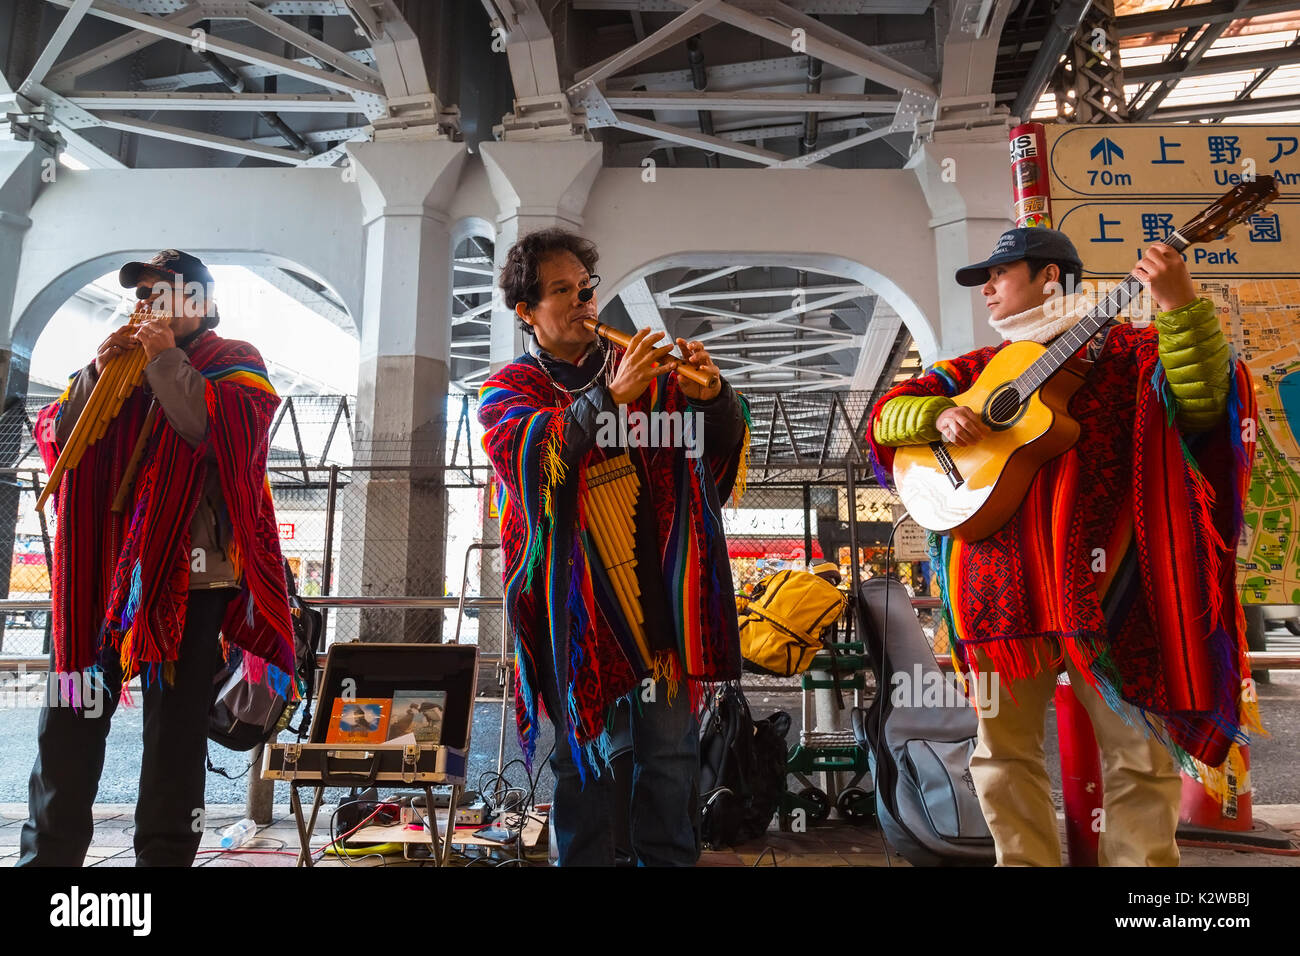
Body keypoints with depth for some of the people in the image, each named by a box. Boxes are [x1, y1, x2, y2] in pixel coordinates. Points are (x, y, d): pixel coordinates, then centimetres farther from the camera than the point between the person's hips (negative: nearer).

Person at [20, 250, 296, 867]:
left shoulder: (233, 362, 6)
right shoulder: (119, 357, 19)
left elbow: (221, 432, -14)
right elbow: (57, 436, 10)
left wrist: (166, 361, -10)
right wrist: (99, 373, -3)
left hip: (187, 568, -4)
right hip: (99, 564, 5)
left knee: (176, 720, 2)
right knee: (70, 717, 7)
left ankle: (165, 852, 14)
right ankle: (48, 850, 22)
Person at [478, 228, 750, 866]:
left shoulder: (650, 377, 13)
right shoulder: (509, 390, 7)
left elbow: (723, 448, 9)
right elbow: (527, 453, -15)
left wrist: (712, 397, -13)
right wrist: (610, 397, -25)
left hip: (657, 590, 2)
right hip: (576, 596, -1)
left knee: (671, 746, 6)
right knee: (585, 753, 7)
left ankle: (668, 858, 23)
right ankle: (586, 858, 24)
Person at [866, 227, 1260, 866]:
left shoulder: (1123, 349, 6)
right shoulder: (976, 368, 17)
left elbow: (1203, 401, -9)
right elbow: (887, 413, 13)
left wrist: (1181, 306, -21)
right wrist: (939, 414, -8)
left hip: (1099, 577, -3)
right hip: (1001, 580, 4)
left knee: (1139, 752, 3)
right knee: (1003, 745, 9)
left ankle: (1143, 859, 22)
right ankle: (1026, 860, 25)